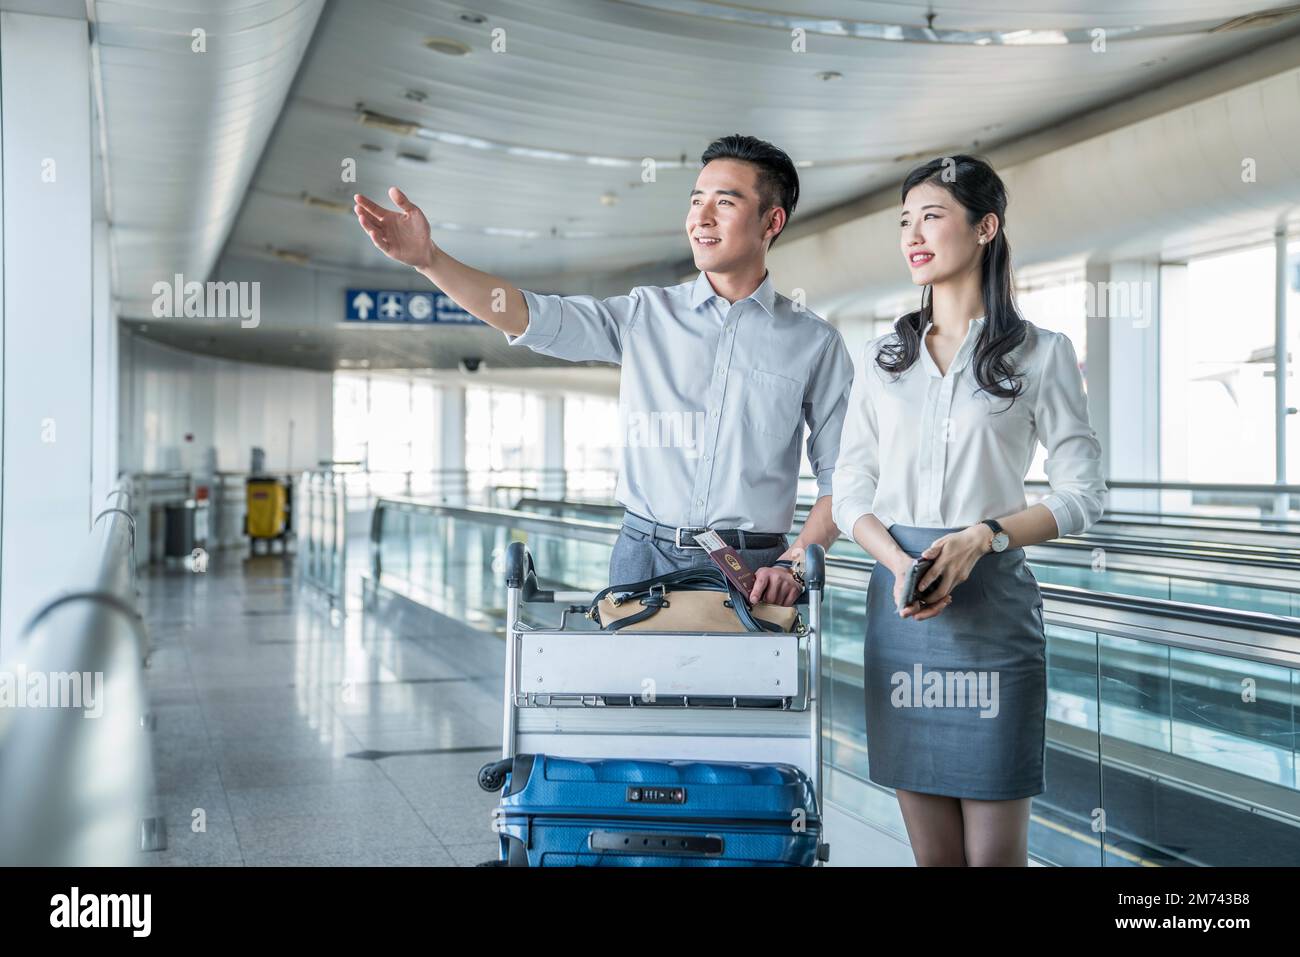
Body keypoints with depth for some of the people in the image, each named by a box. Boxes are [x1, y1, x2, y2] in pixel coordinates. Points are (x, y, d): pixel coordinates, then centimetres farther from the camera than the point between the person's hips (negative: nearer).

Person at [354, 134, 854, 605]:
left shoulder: (814, 343, 4)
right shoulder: (644, 315, 7)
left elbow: (841, 476, 2)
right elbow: (532, 316, -4)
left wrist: (793, 564, -11)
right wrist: (428, 259, -15)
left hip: (751, 573, -1)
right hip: (645, 558, 1)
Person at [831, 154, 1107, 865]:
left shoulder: (1040, 353, 2)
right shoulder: (884, 356, 13)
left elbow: (1084, 493, 0)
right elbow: (850, 491, 10)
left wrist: (981, 537, -15)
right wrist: (898, 563, -10)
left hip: (992, 601, -3)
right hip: (898, 607, 3)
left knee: (994, 849, 1)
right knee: (931, 848, 9)